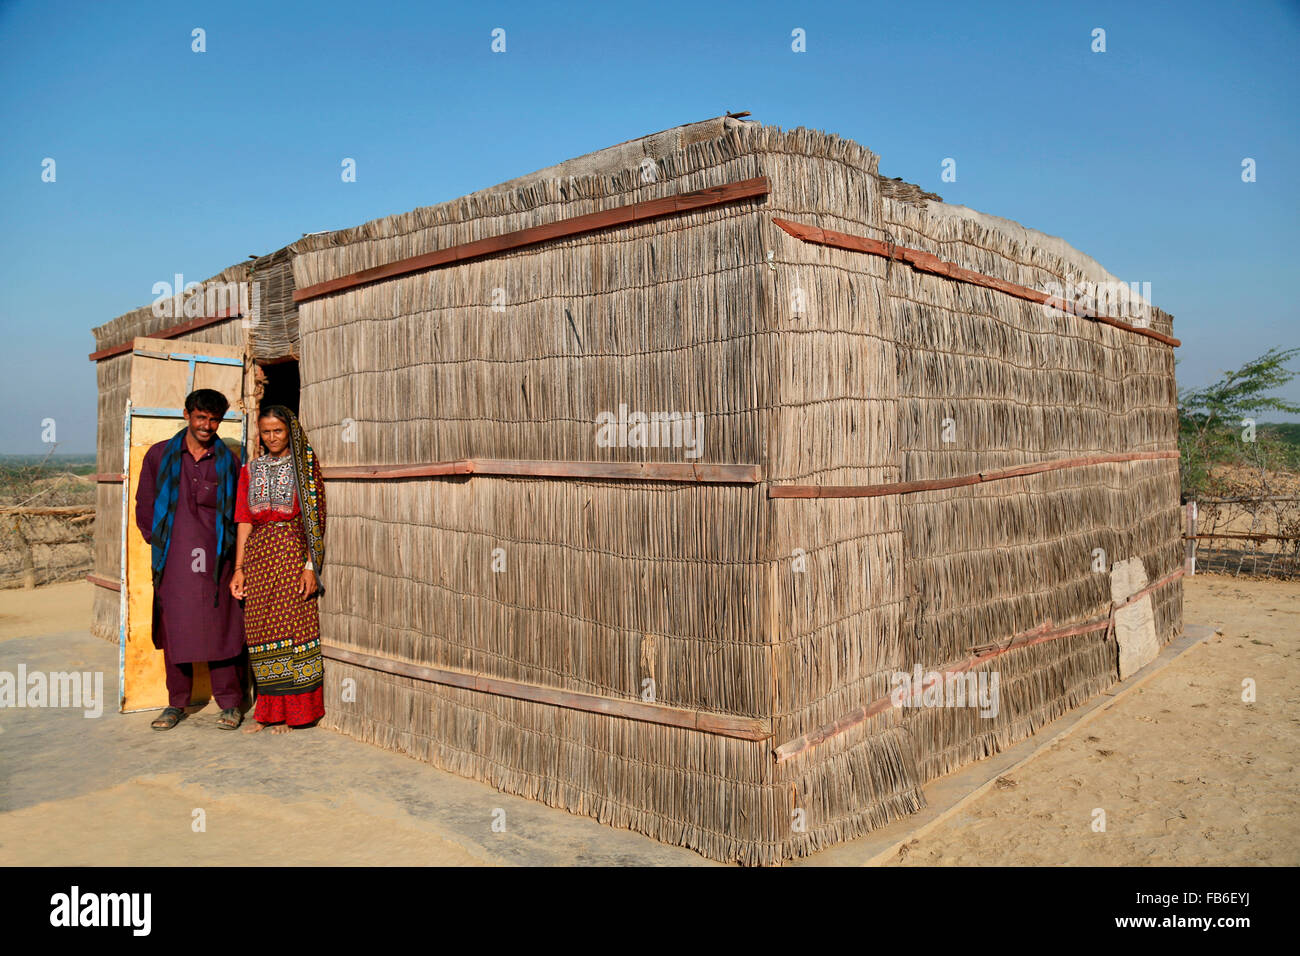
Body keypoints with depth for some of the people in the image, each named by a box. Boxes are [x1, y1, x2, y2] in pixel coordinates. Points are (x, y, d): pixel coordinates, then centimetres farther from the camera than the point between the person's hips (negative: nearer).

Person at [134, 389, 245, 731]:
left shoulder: (228, 462, 6)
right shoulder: (159, 456, 7)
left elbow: (239, 511, 12)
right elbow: (144, 505, 13)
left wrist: (227, 543, 6)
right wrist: (159, 542, 9)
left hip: (215, 561, -1)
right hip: (173, 561, 1)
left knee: (220, 630, -1)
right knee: (174, 631, 7)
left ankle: (229, 703, 10)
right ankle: (176, 704, 20)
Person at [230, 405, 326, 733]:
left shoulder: (304, 467, 3)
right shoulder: (250, 470, 14)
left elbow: (314, 519, -4)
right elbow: (244, 521, 11)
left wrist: (311, 566, -12)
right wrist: (239, 568, 3)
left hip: (293, 553, -4)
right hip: (259, 554, 4)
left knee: (293, 628, -4)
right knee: (261, 632, 3)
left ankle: (291, 712, 7)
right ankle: (268, 711, 14)